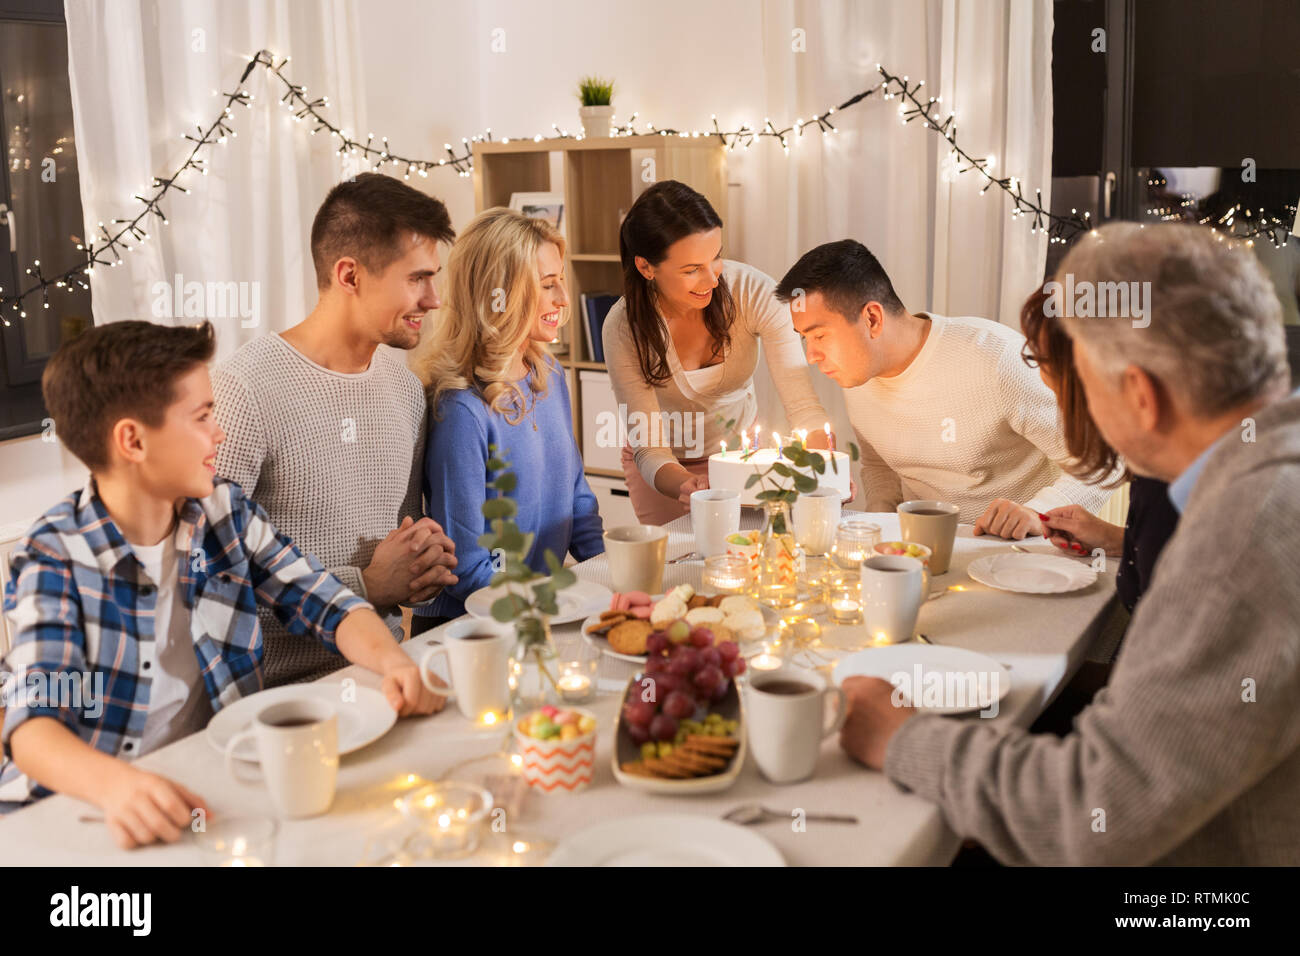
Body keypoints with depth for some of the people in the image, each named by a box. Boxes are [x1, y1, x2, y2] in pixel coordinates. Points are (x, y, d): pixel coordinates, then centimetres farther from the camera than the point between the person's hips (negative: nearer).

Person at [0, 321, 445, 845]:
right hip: (84, 802, -2)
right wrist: (116, 784, -43)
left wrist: (393, 662, -18)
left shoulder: (225, 510, 4)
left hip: (209, 787, 3)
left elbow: (326, 604, 4)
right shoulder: (54, 557, -10)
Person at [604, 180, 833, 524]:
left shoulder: (753, 292, -26)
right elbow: (650, 450, -25)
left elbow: (804, 406, -25)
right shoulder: (623, 328, -26)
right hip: (670, 469, -1)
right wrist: (687, 486, -46)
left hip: (743, 454, 1)